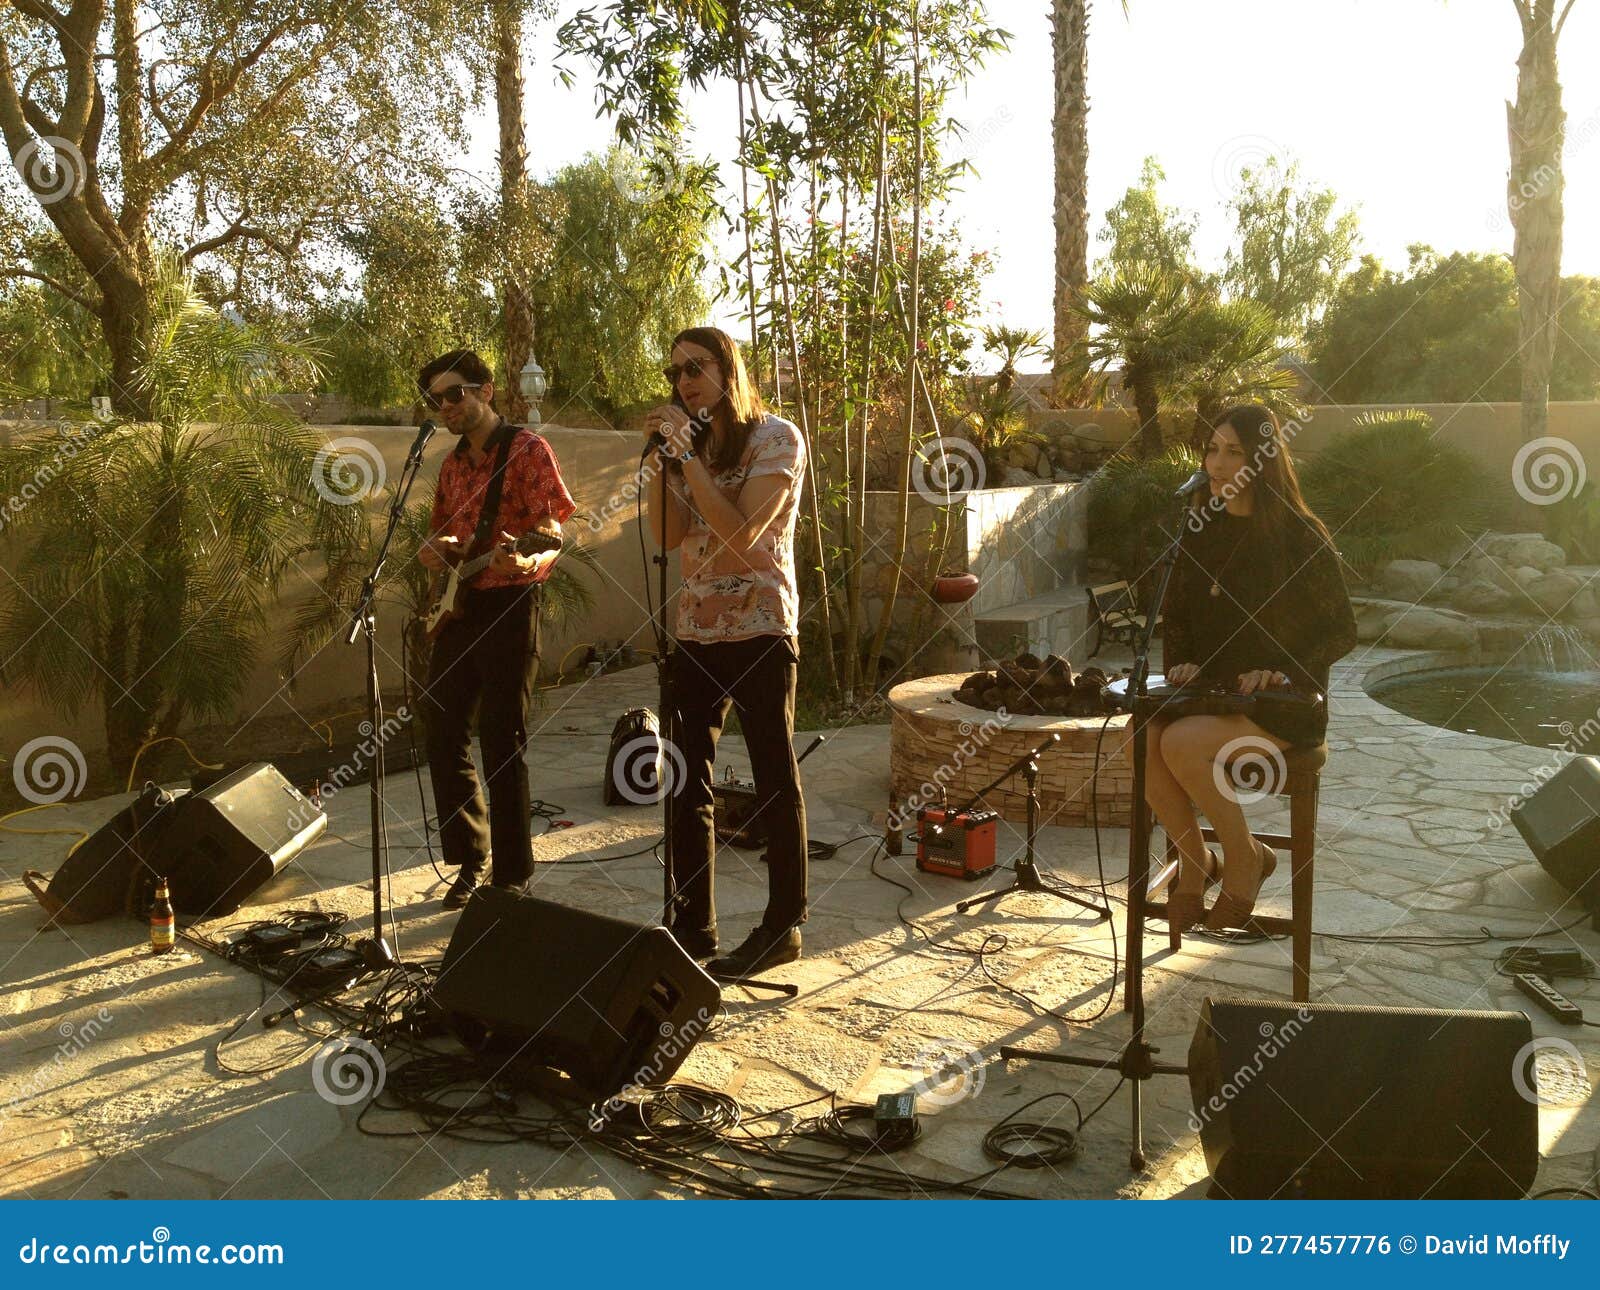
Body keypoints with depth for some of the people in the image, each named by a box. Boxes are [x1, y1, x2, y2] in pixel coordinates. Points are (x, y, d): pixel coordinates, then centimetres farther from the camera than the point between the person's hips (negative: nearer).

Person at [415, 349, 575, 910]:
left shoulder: (527, 449, -6)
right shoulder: (453, 464, 16)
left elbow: (560, 534, -14)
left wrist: (529, 562, -35)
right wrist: (431, 549, 2)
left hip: (508, 607, -8)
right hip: (458, 608, 8)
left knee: (504, 745, -5)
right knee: (442, 732, 9)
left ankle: (512, 877, 5)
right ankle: (470, 859, 23)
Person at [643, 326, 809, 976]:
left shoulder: (776, 439, -6)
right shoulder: (691, 443, 12)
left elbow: (740, 534, -18)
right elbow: (667, 536, 0)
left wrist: (687, 456, -18)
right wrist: (661, 456, -7)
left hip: (759, 630, -6)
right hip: (695, 630, 7)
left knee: (774, 782, 2)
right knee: (685, 784, 8)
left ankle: (782, 928, 13)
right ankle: (692, 923, 20)